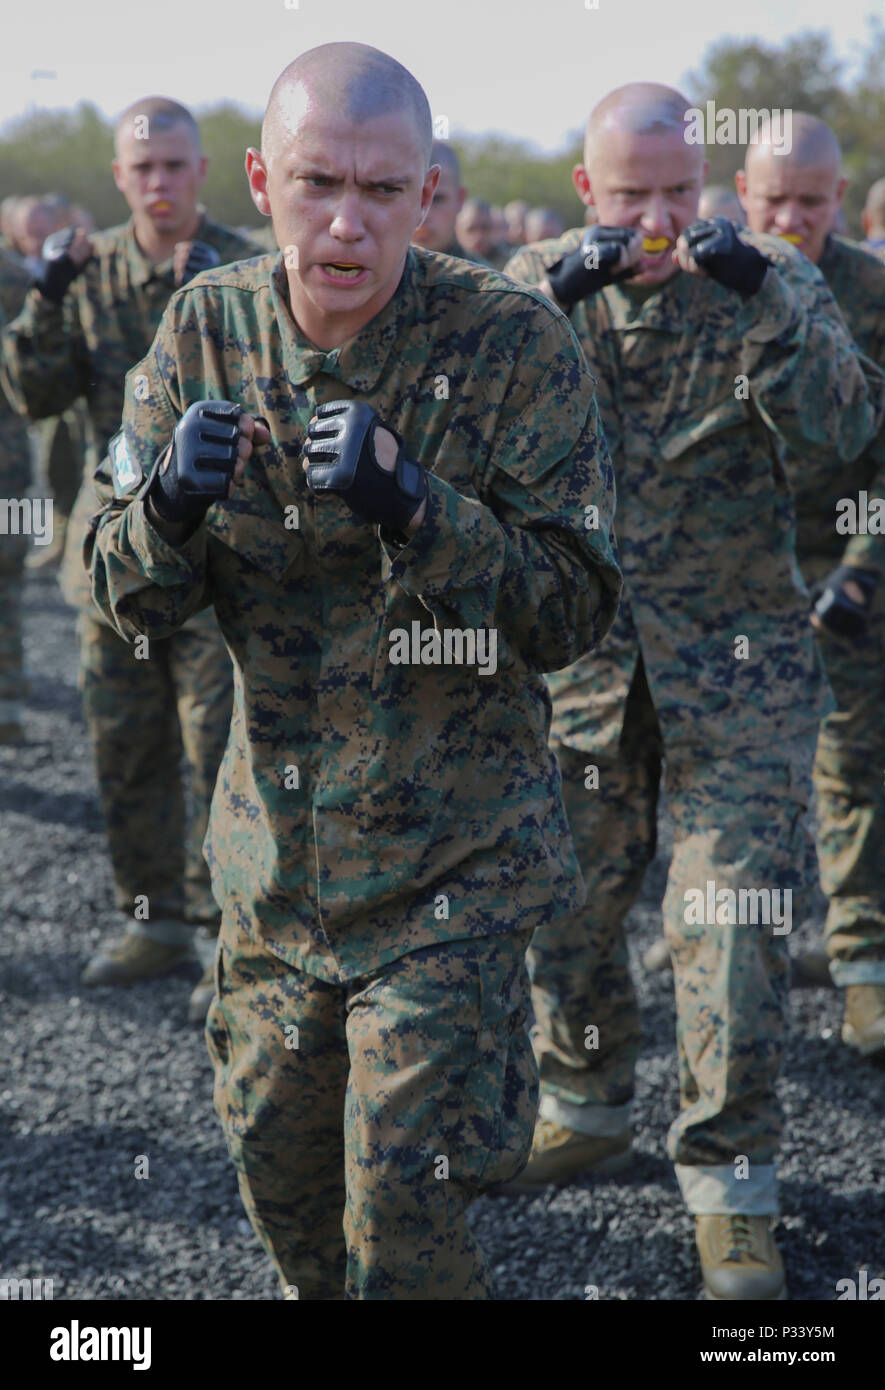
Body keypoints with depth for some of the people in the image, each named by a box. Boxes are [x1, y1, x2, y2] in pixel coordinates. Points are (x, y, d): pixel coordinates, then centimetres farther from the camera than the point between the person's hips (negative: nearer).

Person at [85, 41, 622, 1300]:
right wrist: (173, 498, -24)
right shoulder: (207, 328, -4)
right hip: (275, 852, 4)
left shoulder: (513, 342, -15)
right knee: (279, 1175, 17)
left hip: (451, 860, -4)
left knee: (403, 1217, -7)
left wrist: (409, 502, -31)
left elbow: (574, 614, -16)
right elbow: (129, 602, -1)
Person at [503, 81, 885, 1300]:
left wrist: (768, 305, -29)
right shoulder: (539, 284, 2)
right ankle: (585, 1111, 36)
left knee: (733, 924, -6)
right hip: (578, 654, 2)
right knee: (567, 901, 13)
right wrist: (557, 300, -27)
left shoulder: (770, 283, -2)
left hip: (735, 662, -2)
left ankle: (732, 1187, 6)